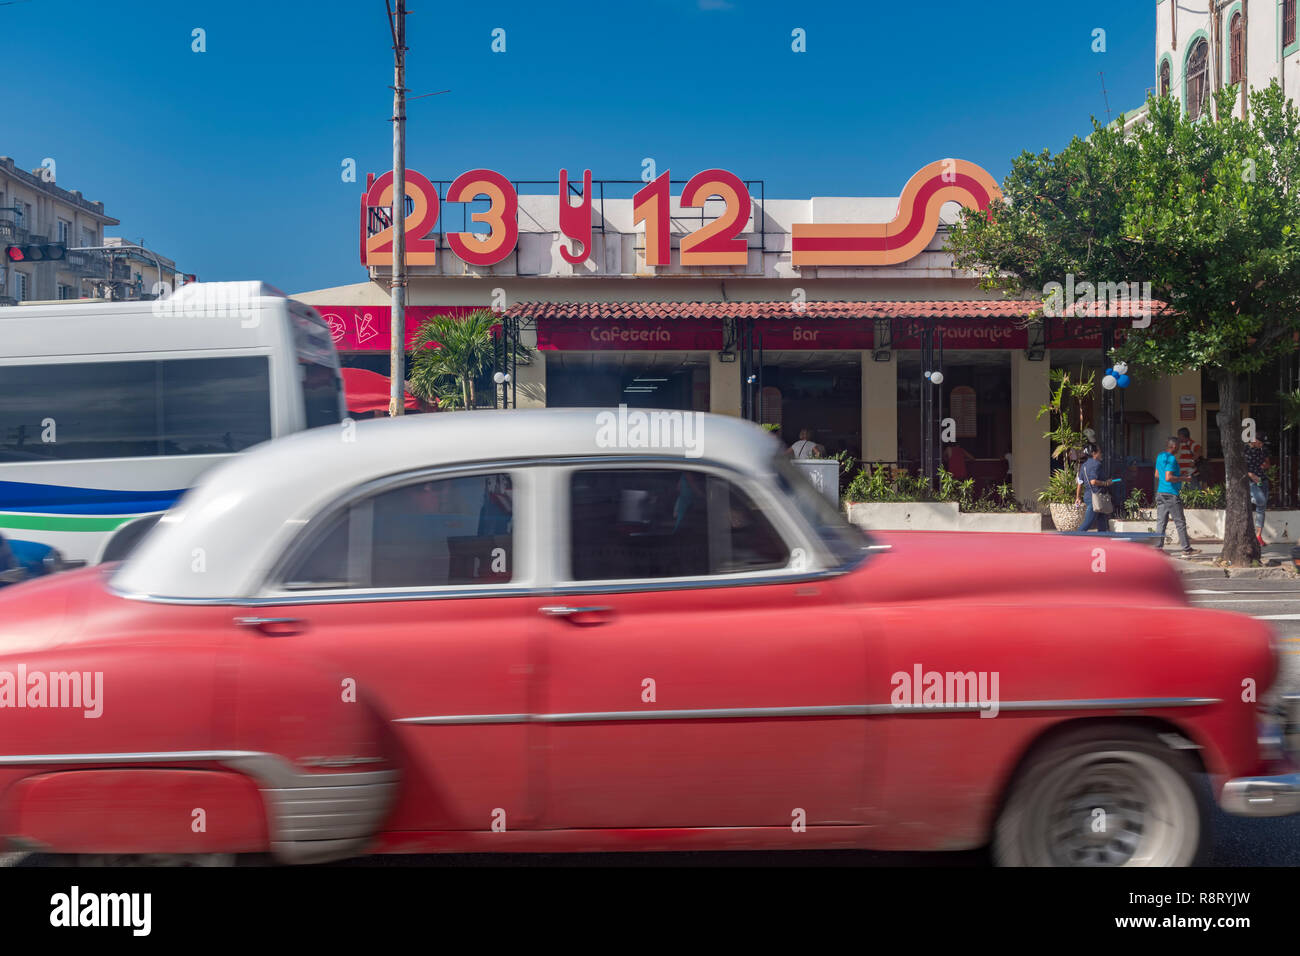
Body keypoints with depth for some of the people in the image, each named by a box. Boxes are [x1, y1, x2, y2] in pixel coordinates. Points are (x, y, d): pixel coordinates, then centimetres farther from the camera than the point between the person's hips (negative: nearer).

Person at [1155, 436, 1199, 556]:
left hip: (1160, 493, 8)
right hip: (1171, 494, -8)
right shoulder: (1171, 459, -15)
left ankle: (1158, 547, 1)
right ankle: (1186, 548, 5)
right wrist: (1182, 478, -10)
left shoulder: (1160, 456, 13)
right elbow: (1168, 478, -22)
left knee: (1161, 522, 6)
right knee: (1180, 522, 0)